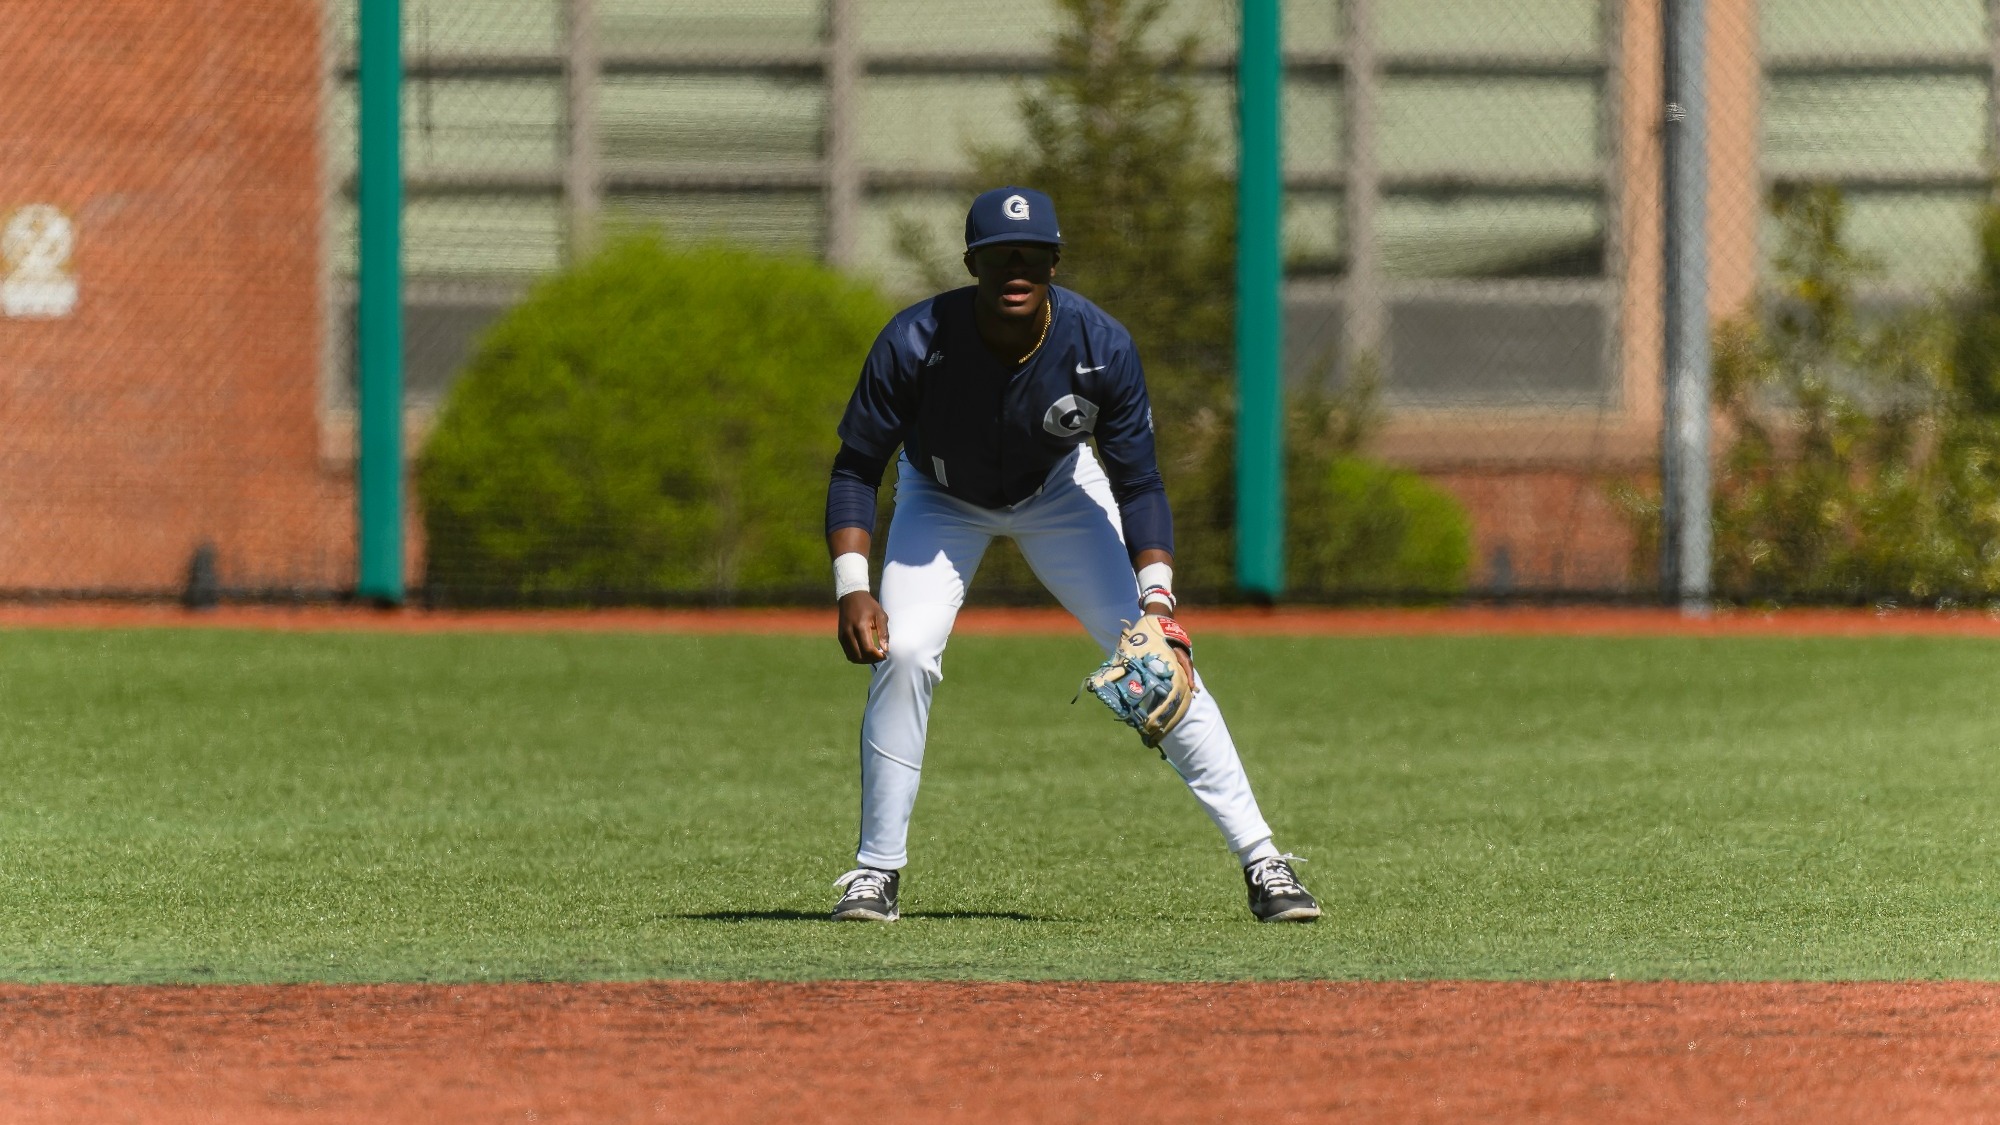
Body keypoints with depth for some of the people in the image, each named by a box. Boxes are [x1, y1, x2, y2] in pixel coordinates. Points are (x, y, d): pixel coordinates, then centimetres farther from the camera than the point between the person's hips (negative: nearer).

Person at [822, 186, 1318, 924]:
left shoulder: (1101, 348, -30)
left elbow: (1137, 483, -20)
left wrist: (1156, 596, -34)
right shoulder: (915, 343, -33)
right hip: (942, 501, 0)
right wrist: (851, 589, -36)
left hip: (1058, 496, 1)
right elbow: (857, 467, -24)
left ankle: (1260, 859, -6)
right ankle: (877, 870, -8)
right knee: (903, 653, -22)